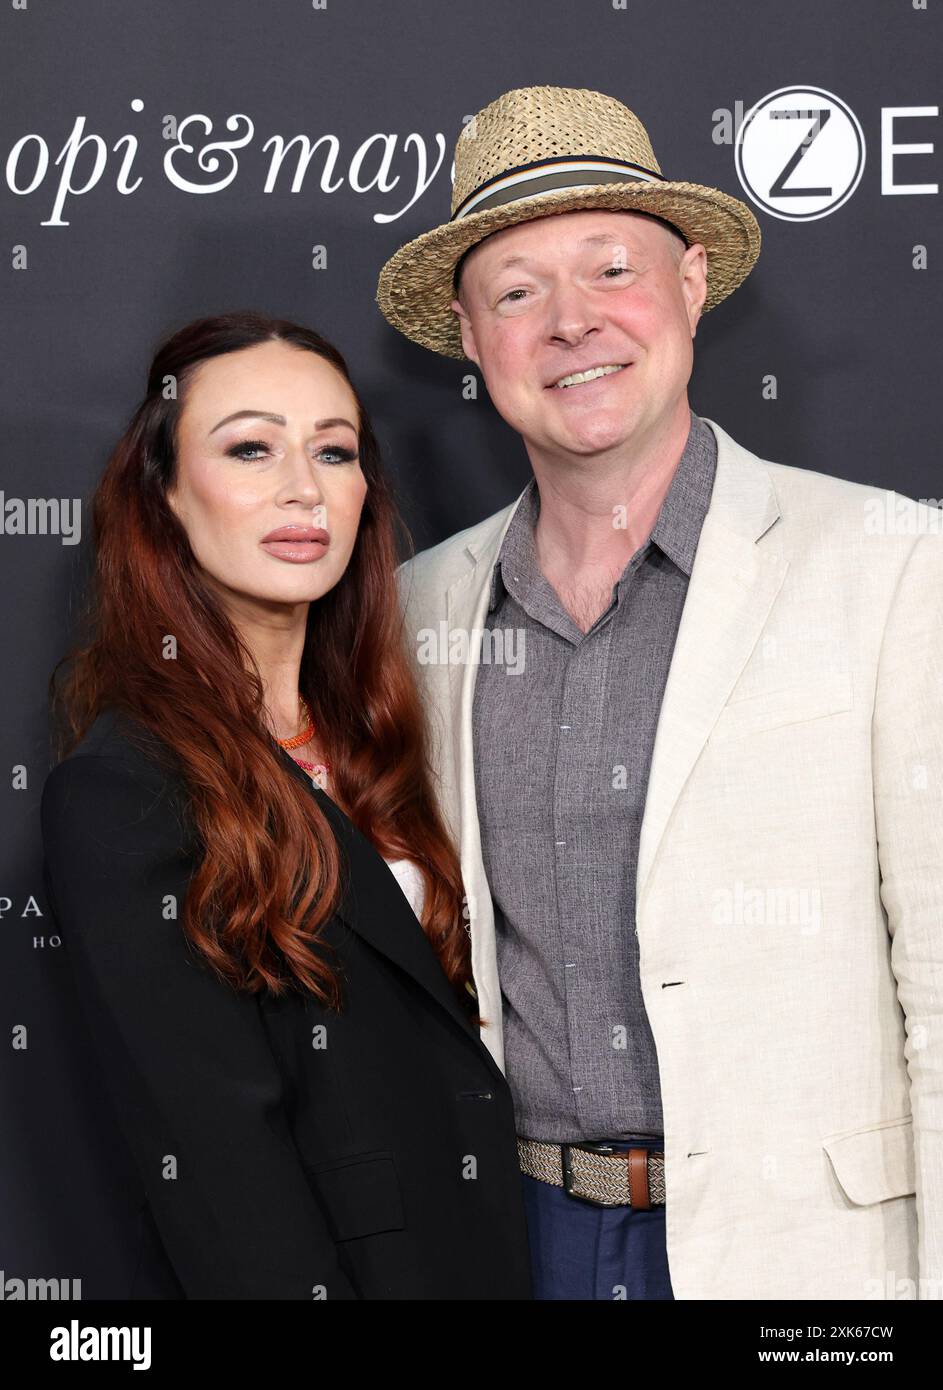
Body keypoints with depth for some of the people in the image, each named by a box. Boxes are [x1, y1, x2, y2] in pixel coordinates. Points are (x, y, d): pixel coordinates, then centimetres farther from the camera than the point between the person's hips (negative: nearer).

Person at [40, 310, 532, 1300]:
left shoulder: (358, 738, 4)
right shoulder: (119, 789, -19)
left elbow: (434, 1035, 8)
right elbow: (211, 1156, -23)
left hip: (465, 1252, 7)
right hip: (300, 1267, -7)